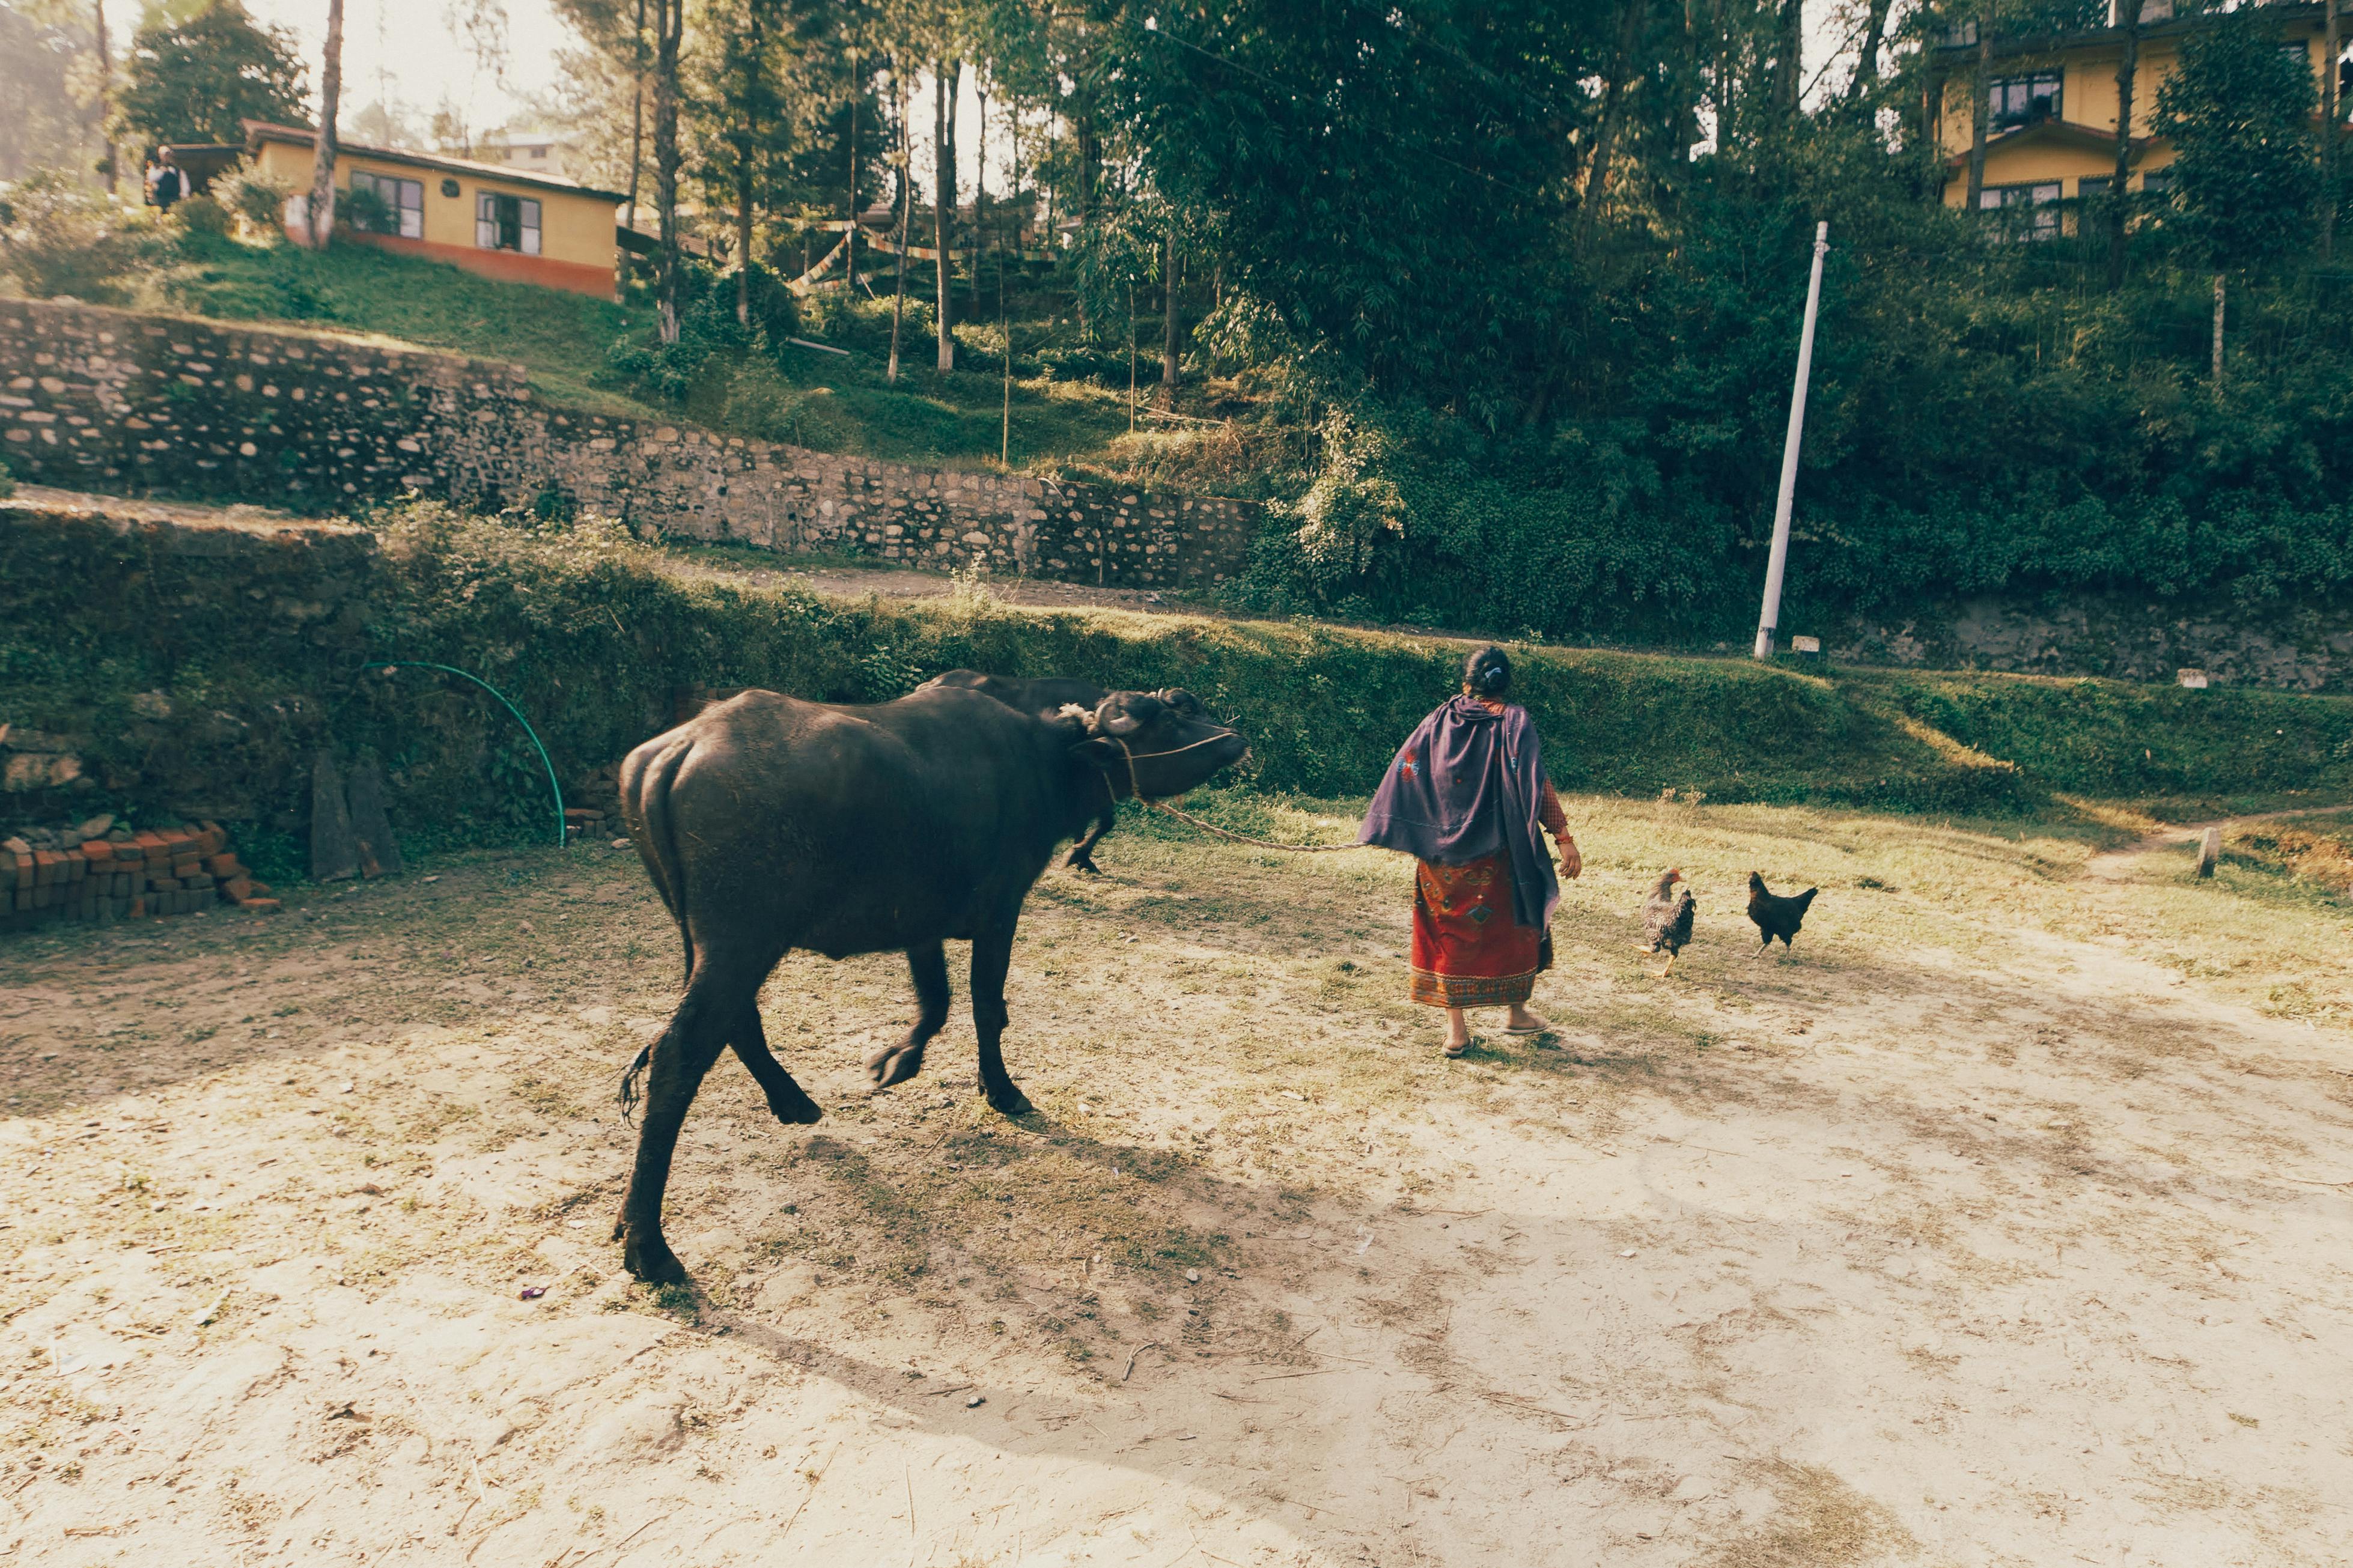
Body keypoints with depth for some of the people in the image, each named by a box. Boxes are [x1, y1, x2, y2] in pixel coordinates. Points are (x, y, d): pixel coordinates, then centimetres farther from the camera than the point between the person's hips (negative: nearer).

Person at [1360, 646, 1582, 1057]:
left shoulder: (1440, 720, 2)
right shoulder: (1513, 722, -8)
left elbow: (1403, 773, 2)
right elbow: (1536, 784, -15)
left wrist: (1387, 829, 10)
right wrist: (1563, 837, -13)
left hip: (1442, 851, 3)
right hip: (1497, 852, -2)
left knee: (1450, 928, 9)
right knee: (1514, 921, 17)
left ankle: (1456, 1029, 9)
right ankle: (1514, 1011, 27)